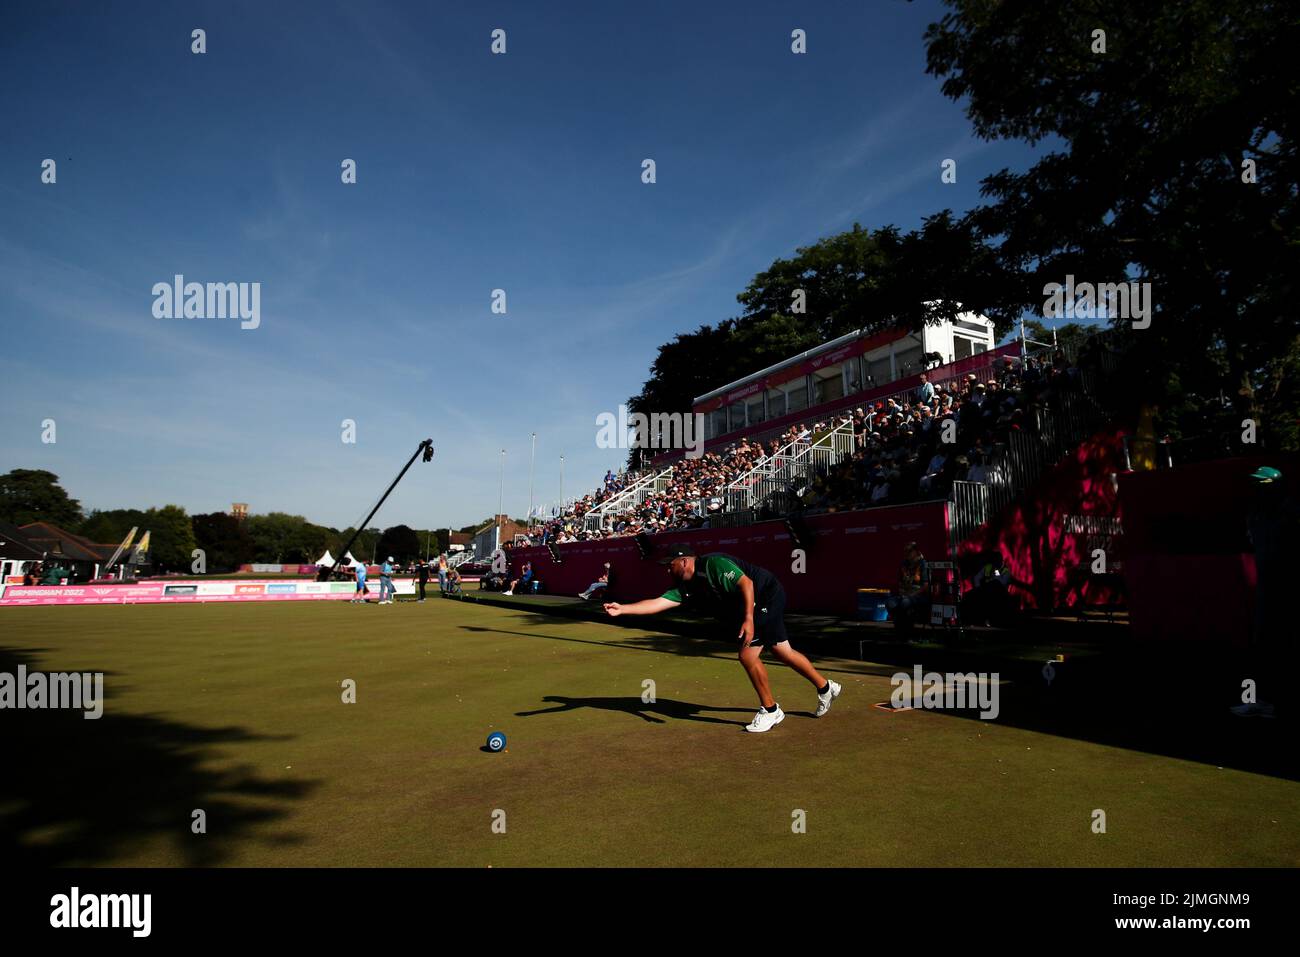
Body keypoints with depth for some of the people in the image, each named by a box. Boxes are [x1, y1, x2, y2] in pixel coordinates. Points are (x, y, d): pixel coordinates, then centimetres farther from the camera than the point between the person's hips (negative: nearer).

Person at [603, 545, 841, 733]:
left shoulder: (714, 565, -24)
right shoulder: (686, 587, -1)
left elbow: (746, 583, -32)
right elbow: (658, 602, -8)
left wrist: (748, 619, -39)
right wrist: (622, 609, -17)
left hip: (767, 596, -9)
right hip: (751, 609, 9)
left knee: (748, 654, -14)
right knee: (782, 652, 17)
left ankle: (770, 710, 4)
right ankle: (826, 687, 37)